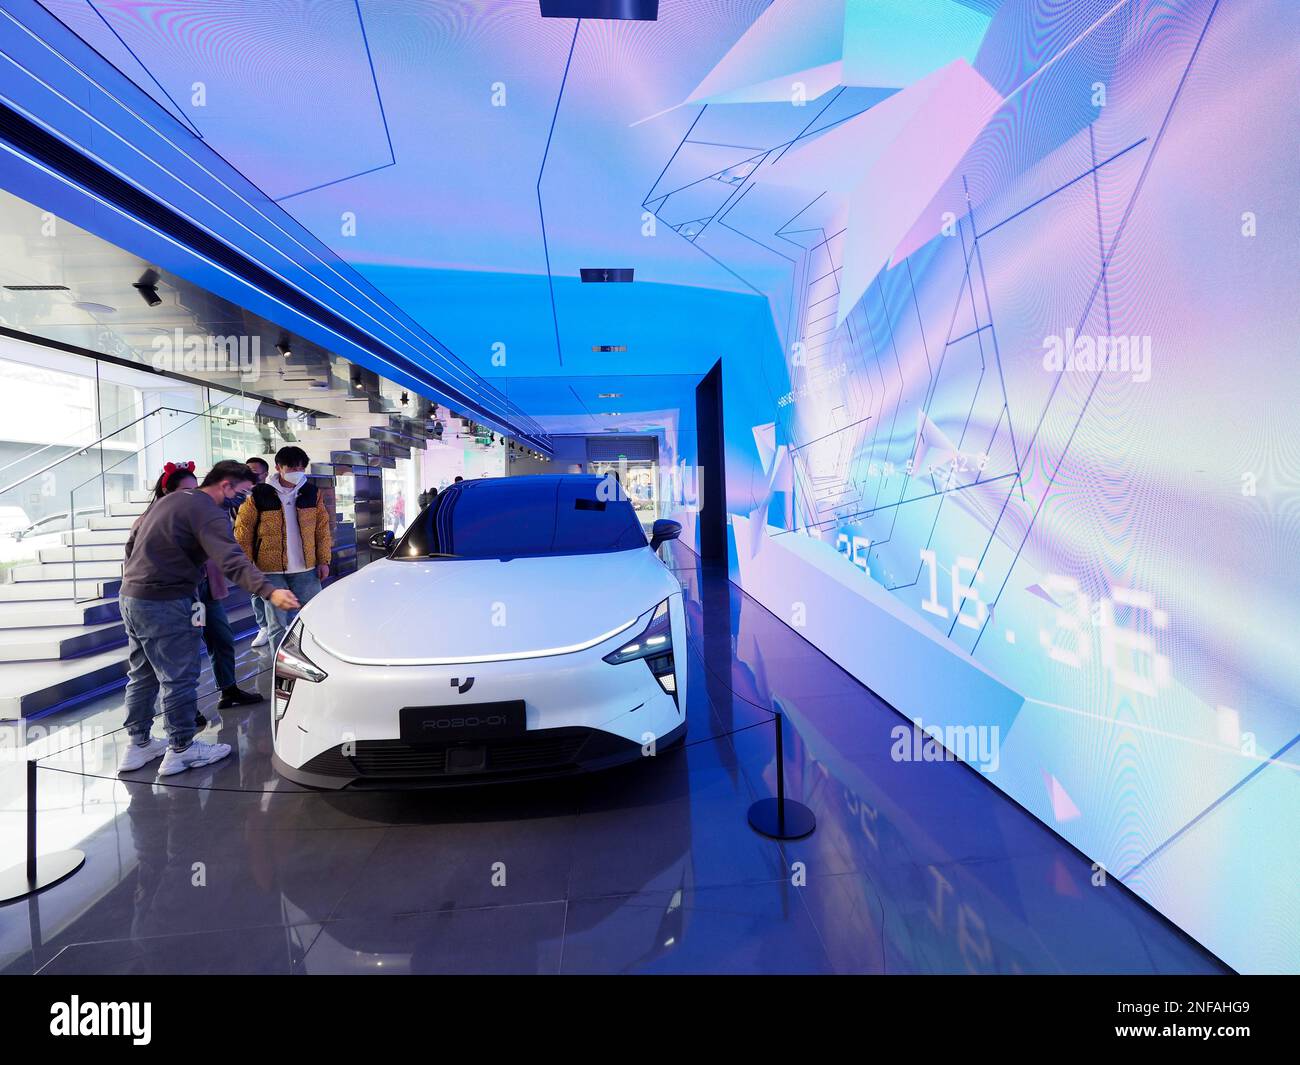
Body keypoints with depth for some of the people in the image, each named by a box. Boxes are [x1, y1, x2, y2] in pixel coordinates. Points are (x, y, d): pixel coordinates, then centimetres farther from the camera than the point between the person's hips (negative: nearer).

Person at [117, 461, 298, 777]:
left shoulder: (168, 499, 13)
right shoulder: (208, 512, -18)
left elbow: (132, 541, 21)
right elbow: (232, 560, -33)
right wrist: (269, 591, -44)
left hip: (130, 596, 10)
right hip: (164, 604, -10)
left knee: (142, 675, 20)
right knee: (179, 677, 3)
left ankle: (138, 745, 31)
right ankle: (181, 748, 14)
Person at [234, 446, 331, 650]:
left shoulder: (311, 493, 4)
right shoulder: (258, 495, -4)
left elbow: (322, 528, 6)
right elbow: (243, 532, -1)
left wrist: (323, 561, 1)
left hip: (306, 569, 3)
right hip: (271, 572, -2)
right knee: (278, 625, 5)